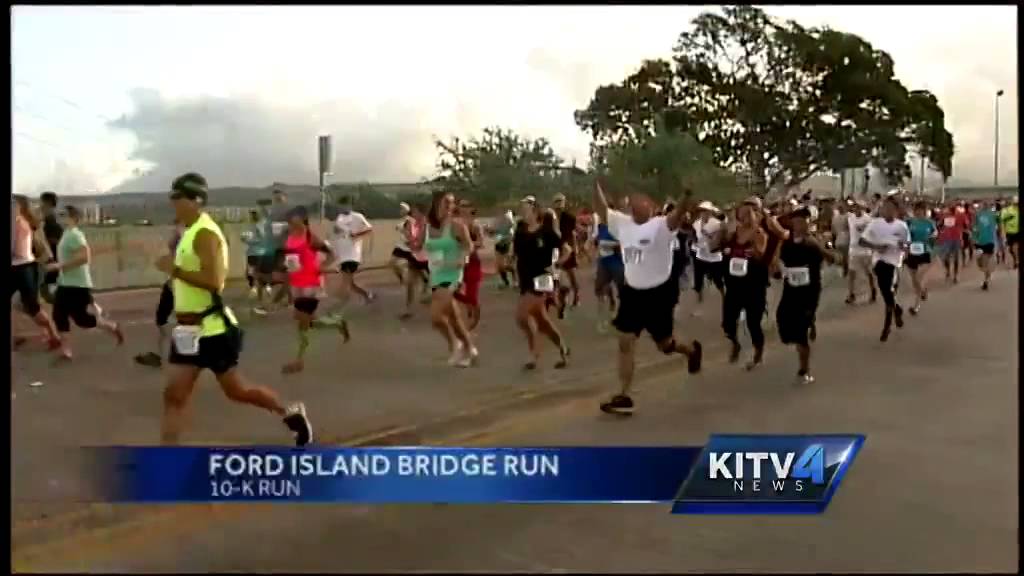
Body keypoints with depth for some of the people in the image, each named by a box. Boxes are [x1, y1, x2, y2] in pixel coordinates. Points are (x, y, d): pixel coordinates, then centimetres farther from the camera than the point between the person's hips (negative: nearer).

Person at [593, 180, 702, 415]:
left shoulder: (661, 225, -14)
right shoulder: (622, 223, 4)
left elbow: (677, 216, -34)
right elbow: (601, 209, 4)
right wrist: (596, 184, -7)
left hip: (659, 292, -5)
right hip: (632, 292, 5)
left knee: (664, 344, 10)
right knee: (625, 342, -1)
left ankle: (691, 350, 45)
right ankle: (623, 396, 4)